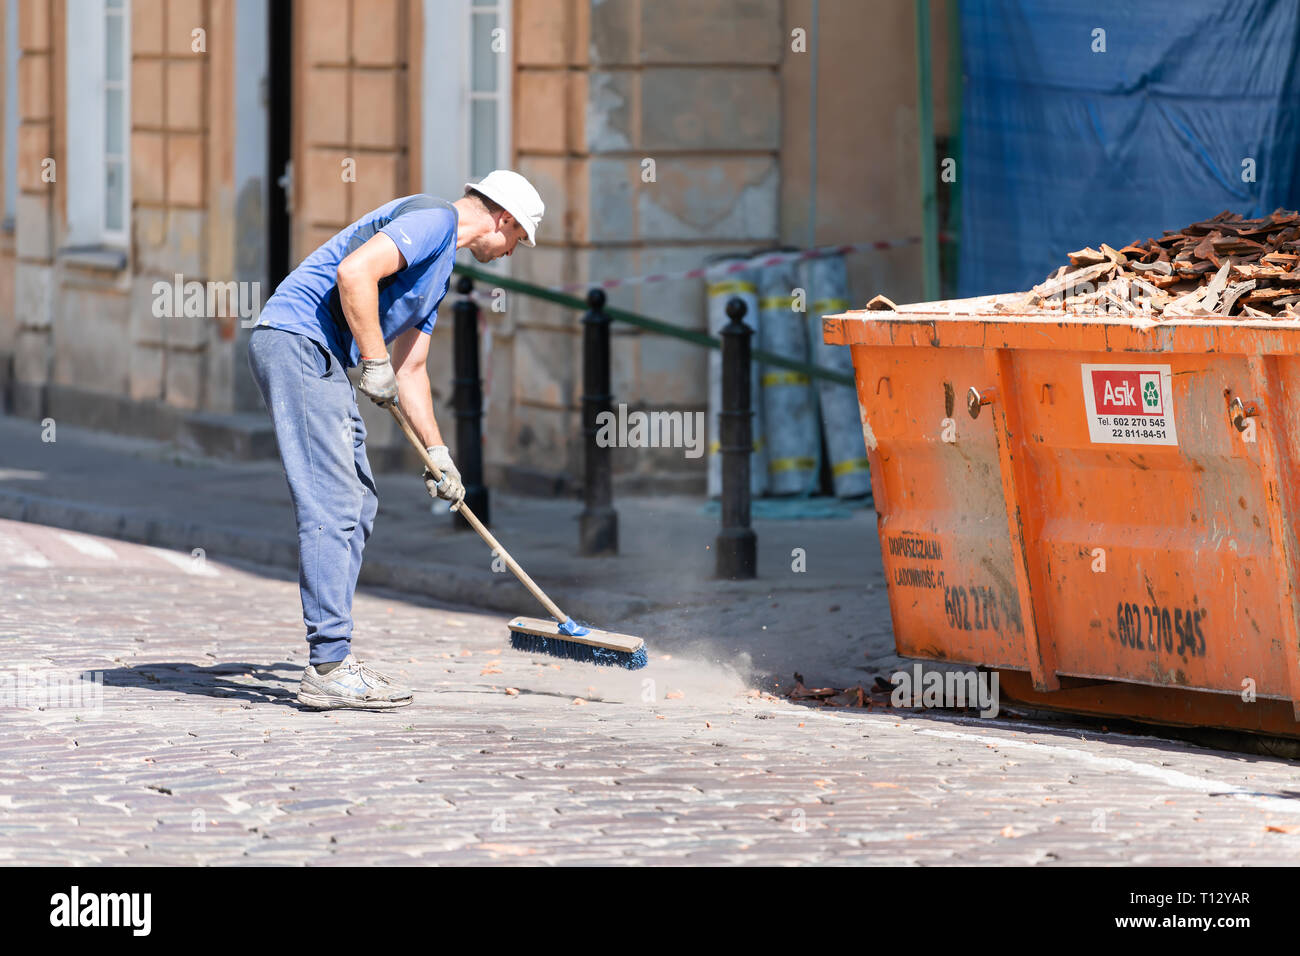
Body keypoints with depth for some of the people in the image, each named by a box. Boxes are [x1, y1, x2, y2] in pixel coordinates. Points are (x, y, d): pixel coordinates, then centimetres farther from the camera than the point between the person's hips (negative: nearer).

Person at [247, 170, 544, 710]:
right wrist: (376, 364, -16)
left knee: (358, 504, 13)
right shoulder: (434, 219, -8)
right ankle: (329, 670, -13)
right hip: (297, 341, -11)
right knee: (331, 507, -12)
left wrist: (437, 454, 30)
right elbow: (354, 271, -23)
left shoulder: (440, 268, 24)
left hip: (321, 361, 11)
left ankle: (332, 661, 15)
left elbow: (410, 369, 30)